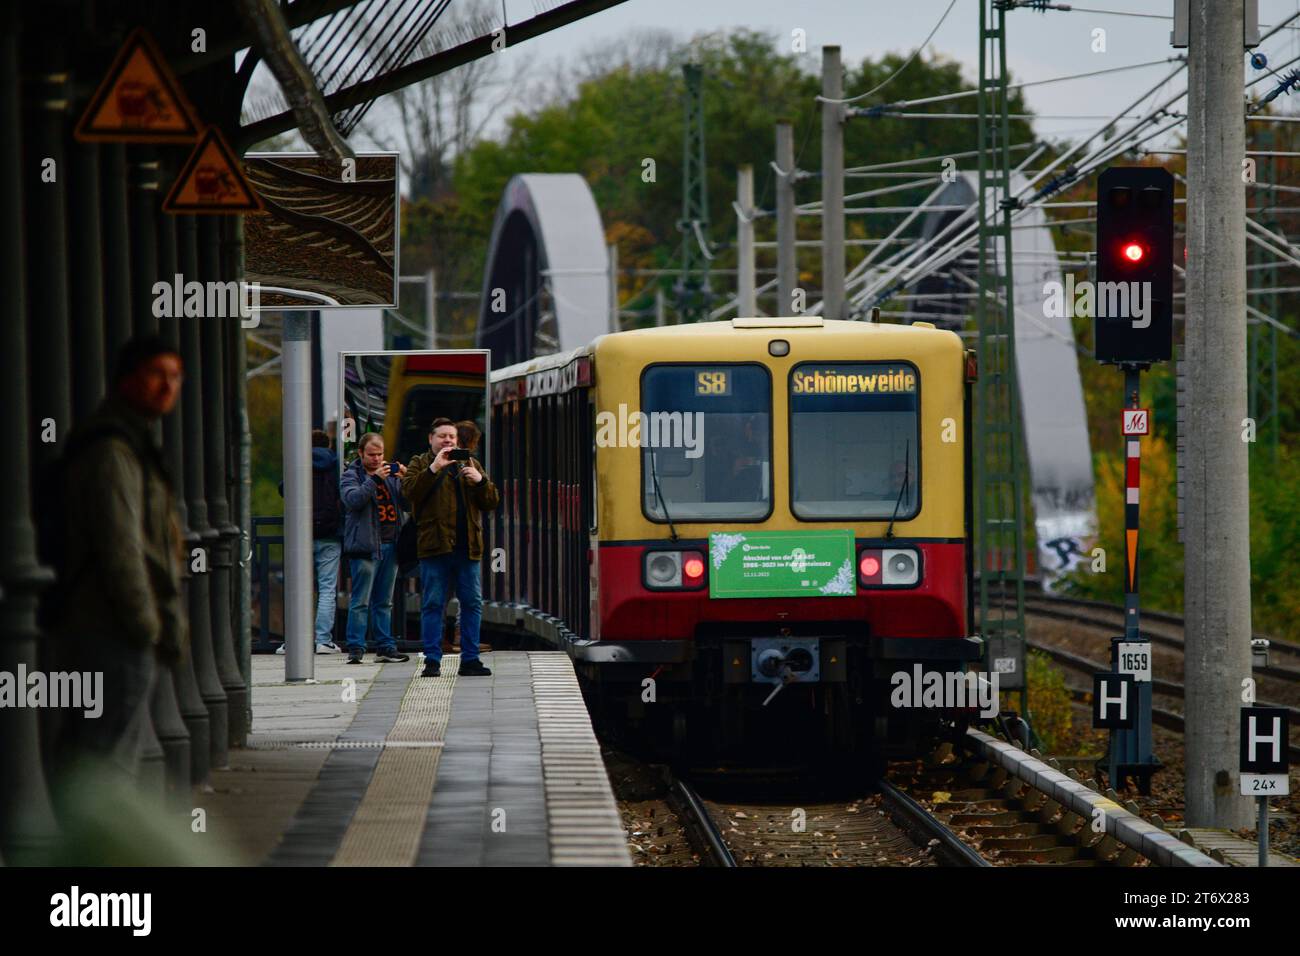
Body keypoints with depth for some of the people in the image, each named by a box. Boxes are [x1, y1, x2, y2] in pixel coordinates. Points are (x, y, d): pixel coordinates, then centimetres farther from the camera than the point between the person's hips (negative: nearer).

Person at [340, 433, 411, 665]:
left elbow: (407, 505, 11)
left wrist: (405, 481, -6)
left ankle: (386, 647, 13)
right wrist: (375, 479, -22)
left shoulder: (390, 474, 16)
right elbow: (353, 499, -17)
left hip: (390, 545, 5)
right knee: (361, 601, -7)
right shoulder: (351, 475, 2)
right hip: (365, 546, -5)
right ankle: (356, 649, -6)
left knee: (384, 602, 10)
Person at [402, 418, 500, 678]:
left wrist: (480, 480, -5)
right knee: (433, 604, -3)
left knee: (472, 603, 3)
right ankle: (432, 660, -1)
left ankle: (470, 659, 8)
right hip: (435, 545, -4)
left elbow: (491, 502, 12)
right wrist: (434, 468, -19)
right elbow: (410, 490, -12)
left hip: (467, 546, 4)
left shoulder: (470, 464, 19)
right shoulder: (421, 464, 9)